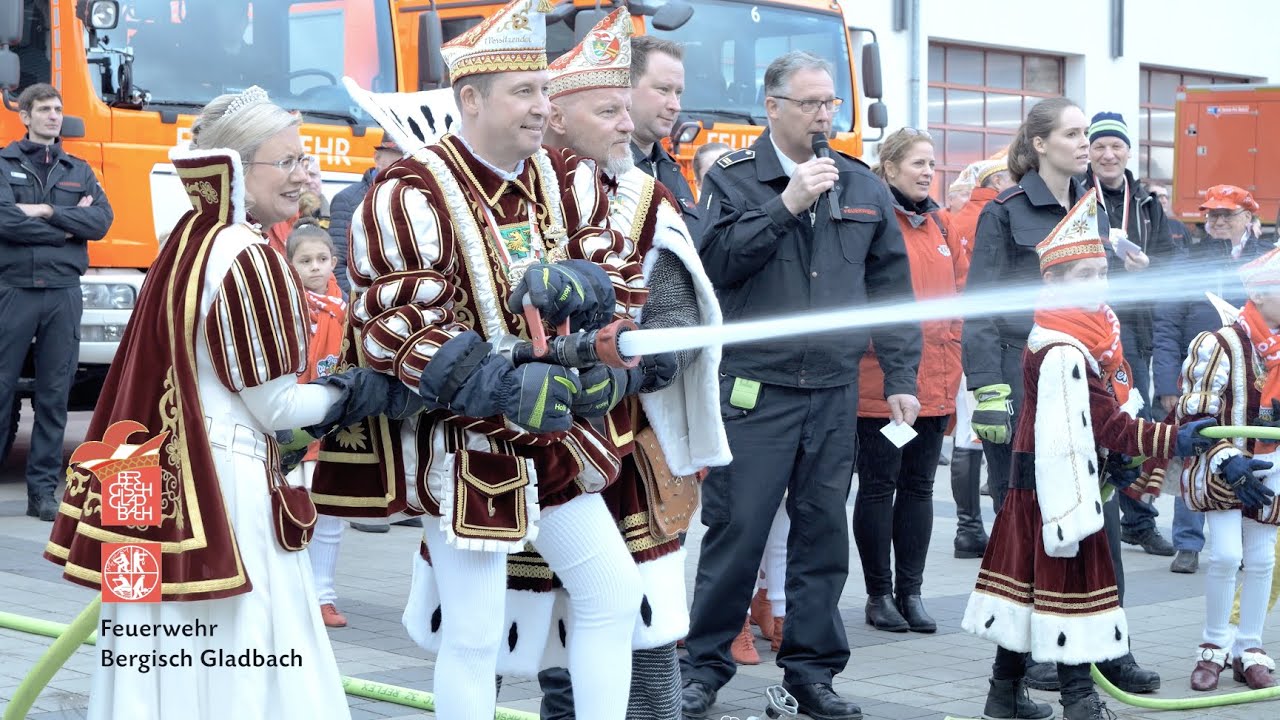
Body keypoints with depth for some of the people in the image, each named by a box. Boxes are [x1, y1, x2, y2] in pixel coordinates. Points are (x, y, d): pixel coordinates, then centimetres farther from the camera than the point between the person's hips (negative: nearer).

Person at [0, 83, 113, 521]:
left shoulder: (79, 171, 16)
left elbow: (101, 220, 0)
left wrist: (47, 211, -9)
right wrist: (67, 226, -4)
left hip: (63, 292, 3)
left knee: (54, 396, 4)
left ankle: (43, 489, 9)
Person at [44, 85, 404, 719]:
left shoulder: (188, 240, 9)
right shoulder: (248, 259, -17)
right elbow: (275, 407, -13)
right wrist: (374, 394, -1)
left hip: (165, 474, 9)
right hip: (226, 482, -9)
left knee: (172, 659, 13)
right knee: (236, 665, -2)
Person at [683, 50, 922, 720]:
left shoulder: (863, 186, 12)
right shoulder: (732, 179, 1)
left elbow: (890, 287, 14)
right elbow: (716, 260, -13)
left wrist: (900, 377, 10)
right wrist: (786, 204, -17)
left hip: (835, 392, 4)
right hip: (753, 388, -4)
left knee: (823, 532, 7)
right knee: (735, 528, -2)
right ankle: (704, 665, 11)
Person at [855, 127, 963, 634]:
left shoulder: (940, 225, 13)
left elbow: (959, 290, 17)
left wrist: (953, 360, 12)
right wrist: (882, 336, -14)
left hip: (934, 379, 6)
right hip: (882, 379, -6)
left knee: (919, 486, 11)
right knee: (879, 486, 3)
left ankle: (910, 592, 18)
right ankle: (879, 594, 13)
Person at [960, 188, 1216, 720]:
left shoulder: (1100, 328, 9)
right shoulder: (1060, 351, -22)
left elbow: (1117, 405, 19)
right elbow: (1105, 422, -25)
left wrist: (1119, 458, 7)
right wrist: (1172, 441, -26)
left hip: (1075, 477, 10)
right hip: (1056, 482, -10)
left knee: (1030, 575, 14)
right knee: (1069, 579, -5)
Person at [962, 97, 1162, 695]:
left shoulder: (1092, 214, 14)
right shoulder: (1005, 214, -4)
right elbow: (980, 307, -7)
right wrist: (987, 388, -14)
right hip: (1022, 382, -5)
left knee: (1101, 511, 1)